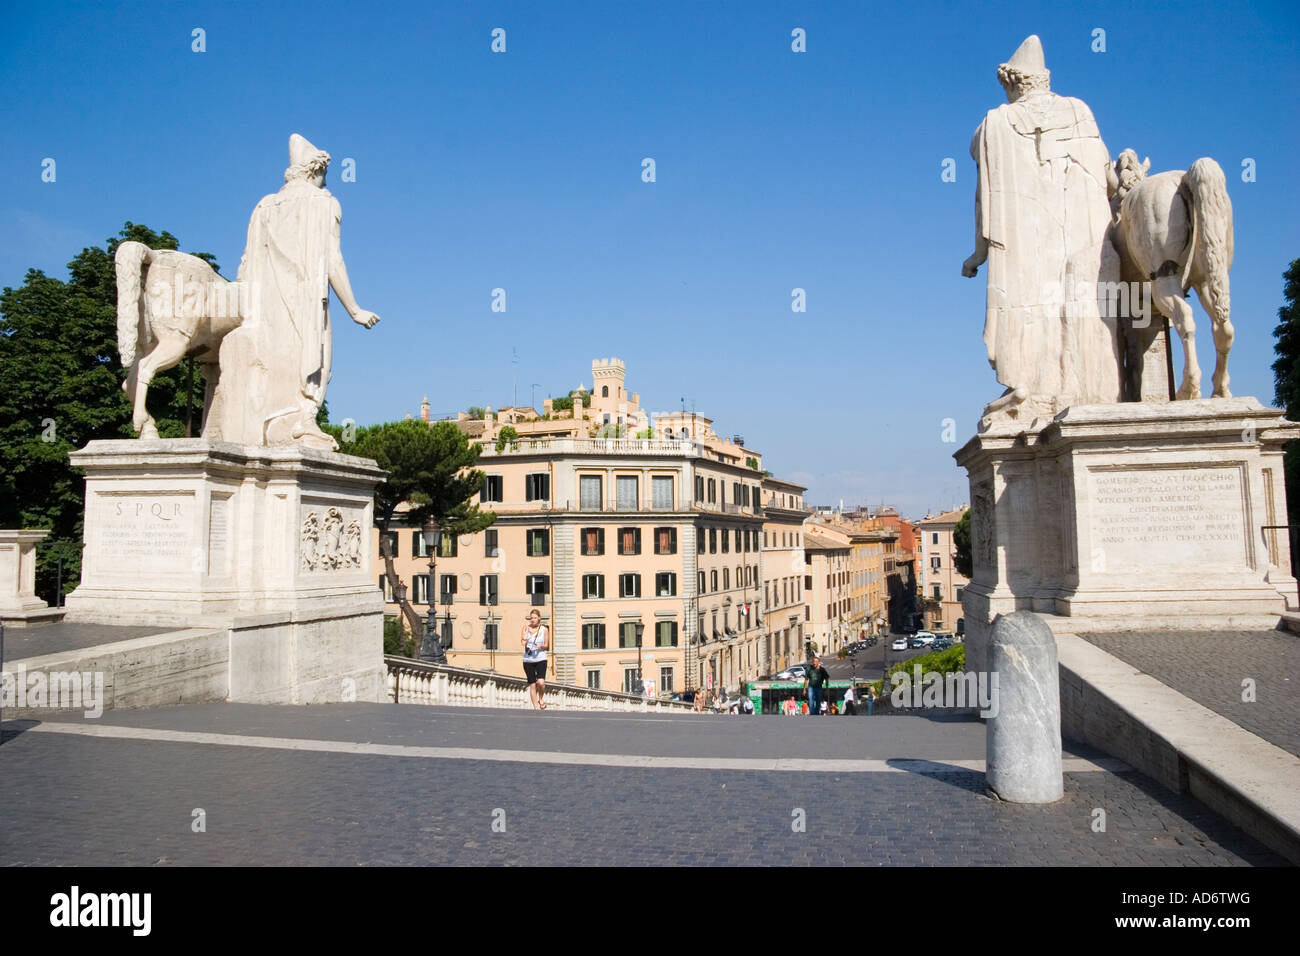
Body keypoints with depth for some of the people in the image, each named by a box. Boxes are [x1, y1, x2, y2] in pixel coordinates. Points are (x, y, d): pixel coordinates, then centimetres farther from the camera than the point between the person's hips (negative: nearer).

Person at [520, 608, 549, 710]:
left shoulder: (544, 629, 3)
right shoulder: (526, 627, 4)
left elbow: (547, 645, 7)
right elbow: (523, 642, -6)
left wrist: (541, 646, -14)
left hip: (541, 659, -1)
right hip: (528, 660, 1)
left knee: (541, 682, -18)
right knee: (532, 685, 3)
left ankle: (541, 699, 10)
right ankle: (536, 707, 13)